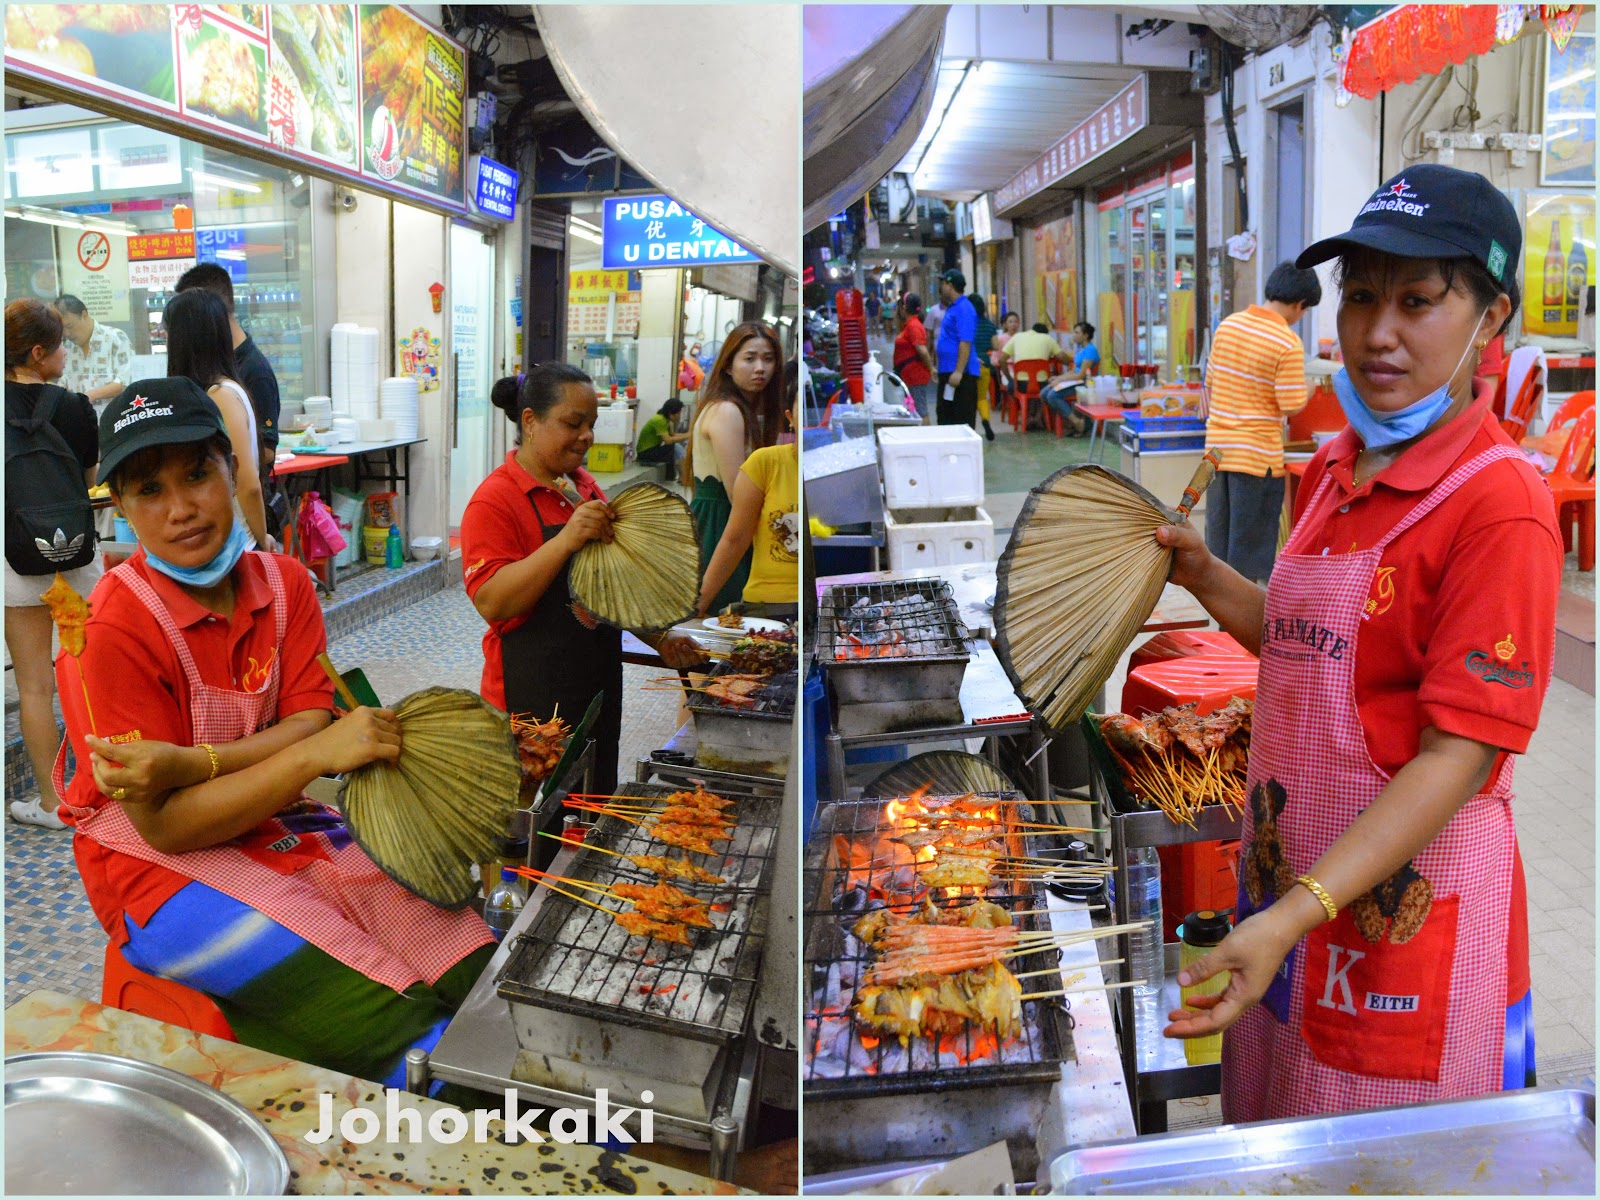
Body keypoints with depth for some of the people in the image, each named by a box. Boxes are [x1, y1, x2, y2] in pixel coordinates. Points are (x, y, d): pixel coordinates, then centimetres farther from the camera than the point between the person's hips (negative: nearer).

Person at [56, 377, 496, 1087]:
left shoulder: (283, 583, 1)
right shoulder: (114, 629, -17)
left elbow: (307, 724, -9)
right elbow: (166, 826, -18)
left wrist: (190, 764, -27)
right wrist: (318, 753, -28)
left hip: (276, 827, 6)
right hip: (161, 868, -5)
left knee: (474, 970, -13)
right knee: (402, 1022, -24)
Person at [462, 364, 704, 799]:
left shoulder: (586, 488, 9)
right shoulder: (495, 499, -13)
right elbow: (492, 603, -24)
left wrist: (659, 640, 7)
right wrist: (566, 539, -30)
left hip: (599, 692, 7)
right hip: (531, 708, -7)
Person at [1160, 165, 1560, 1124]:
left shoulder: (1500, 503, -19)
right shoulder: (1330, 471, 6)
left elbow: (1458, 755, -23)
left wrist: (1296, 915, -29)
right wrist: (1205, 578, 3)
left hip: (1410, 919, -7)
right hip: (1289, 899, 7)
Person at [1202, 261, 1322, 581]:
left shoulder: (1228, 324, 5)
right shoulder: (1288, 343, -14)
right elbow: (1291, 405, -13)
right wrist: (1310, 391, 7)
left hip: (1217, 446, 6)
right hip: (1257, 453, -6)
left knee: (1218, 534, 14)